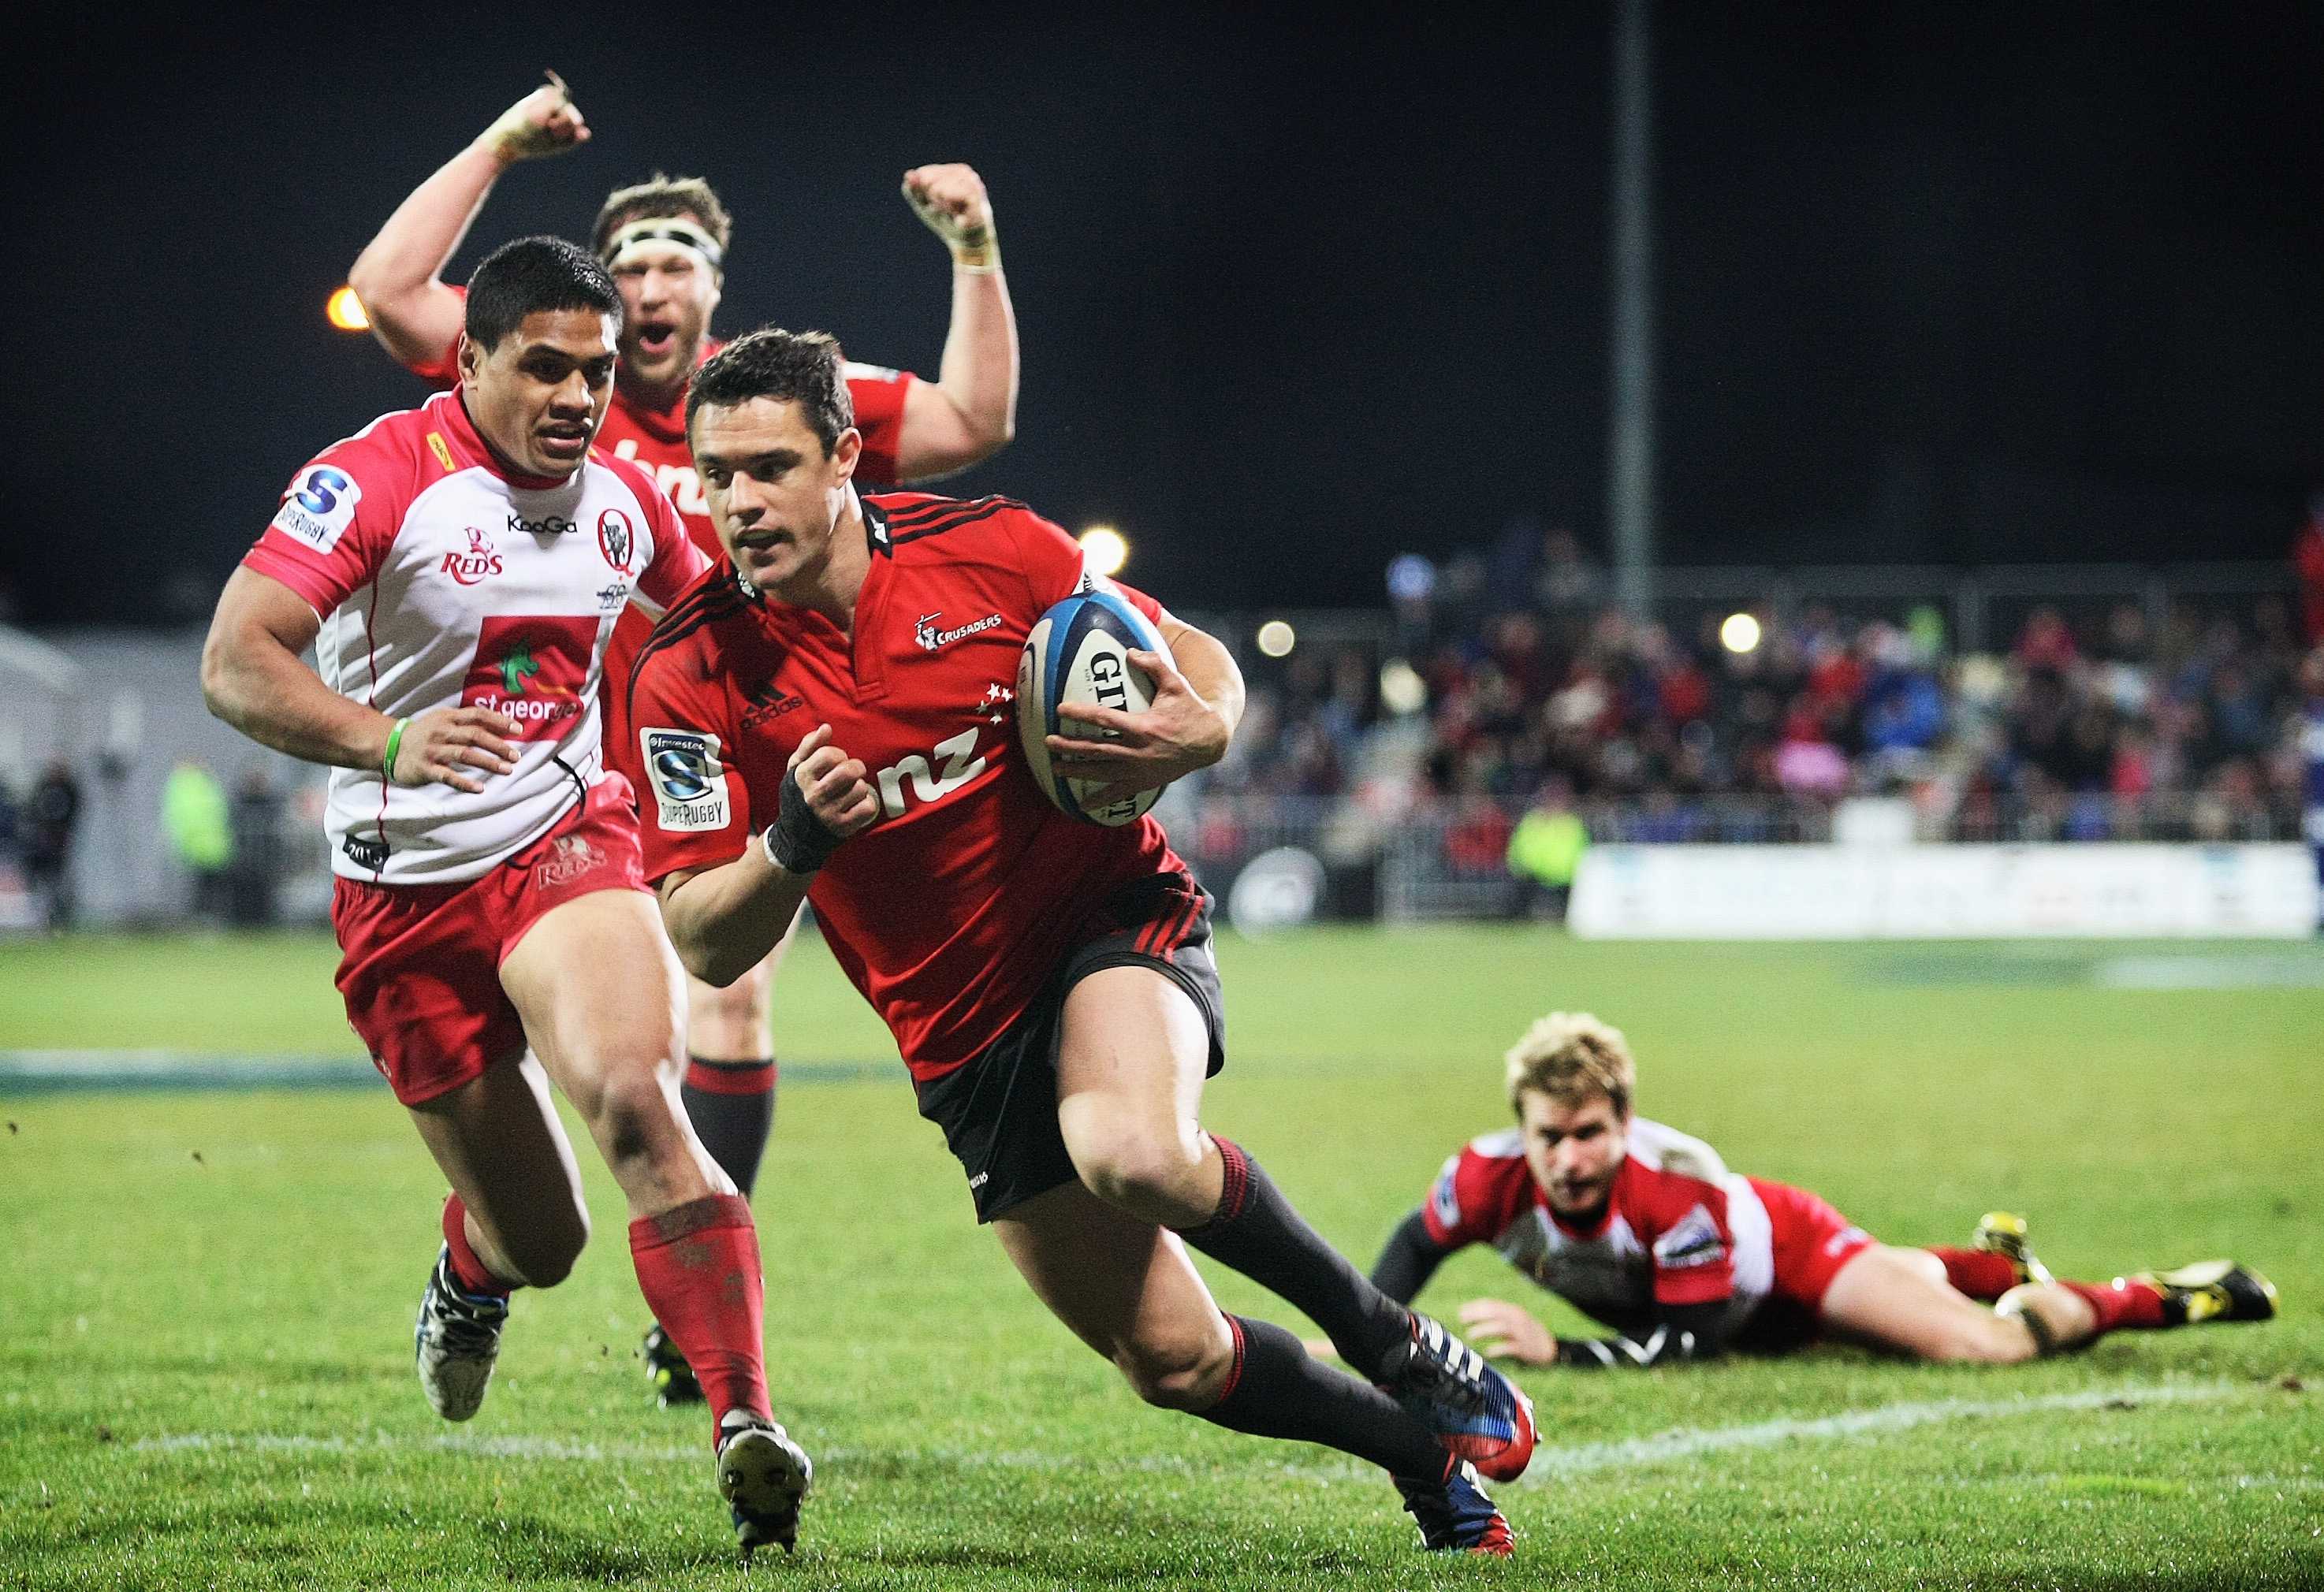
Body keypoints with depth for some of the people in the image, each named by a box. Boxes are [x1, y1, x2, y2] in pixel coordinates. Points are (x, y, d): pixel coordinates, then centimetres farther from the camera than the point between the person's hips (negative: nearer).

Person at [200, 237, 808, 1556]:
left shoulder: (622, 497, 3)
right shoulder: (376, 480, -14)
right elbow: (236, 665, -24)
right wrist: (386, 740, -39)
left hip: (569, 842, 2)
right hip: (408, 891, -2)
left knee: (633, 1095, -30)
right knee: (543, 1237, 6)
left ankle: (748, 1428, -35)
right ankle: (472, 1269, 46)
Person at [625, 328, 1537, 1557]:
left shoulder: (989, 549, -11)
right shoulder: (692, 674, -11)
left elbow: (1192, 665, 3)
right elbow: (706, 946, -11)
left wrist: (1199, 732, -21)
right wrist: (790, 848, -31)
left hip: (1113, 918, -3)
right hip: (962, 1030, 3)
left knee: (1134, 1154, -36)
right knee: (1169, 1359, 0)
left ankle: (1400, 1345, -10)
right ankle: (1428, 1453, 28)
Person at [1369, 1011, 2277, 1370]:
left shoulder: (1675, 1187, -46)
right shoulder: (1493, 1176, -35)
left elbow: (1694, 1337, -42)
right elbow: (1418, 1244, -15)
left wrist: (1560, 1353, -50)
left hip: (1785, 1250, -5)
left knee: (1982, 1344, -17)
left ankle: (2159, 1299, 9)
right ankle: (1996, 1263, 67)